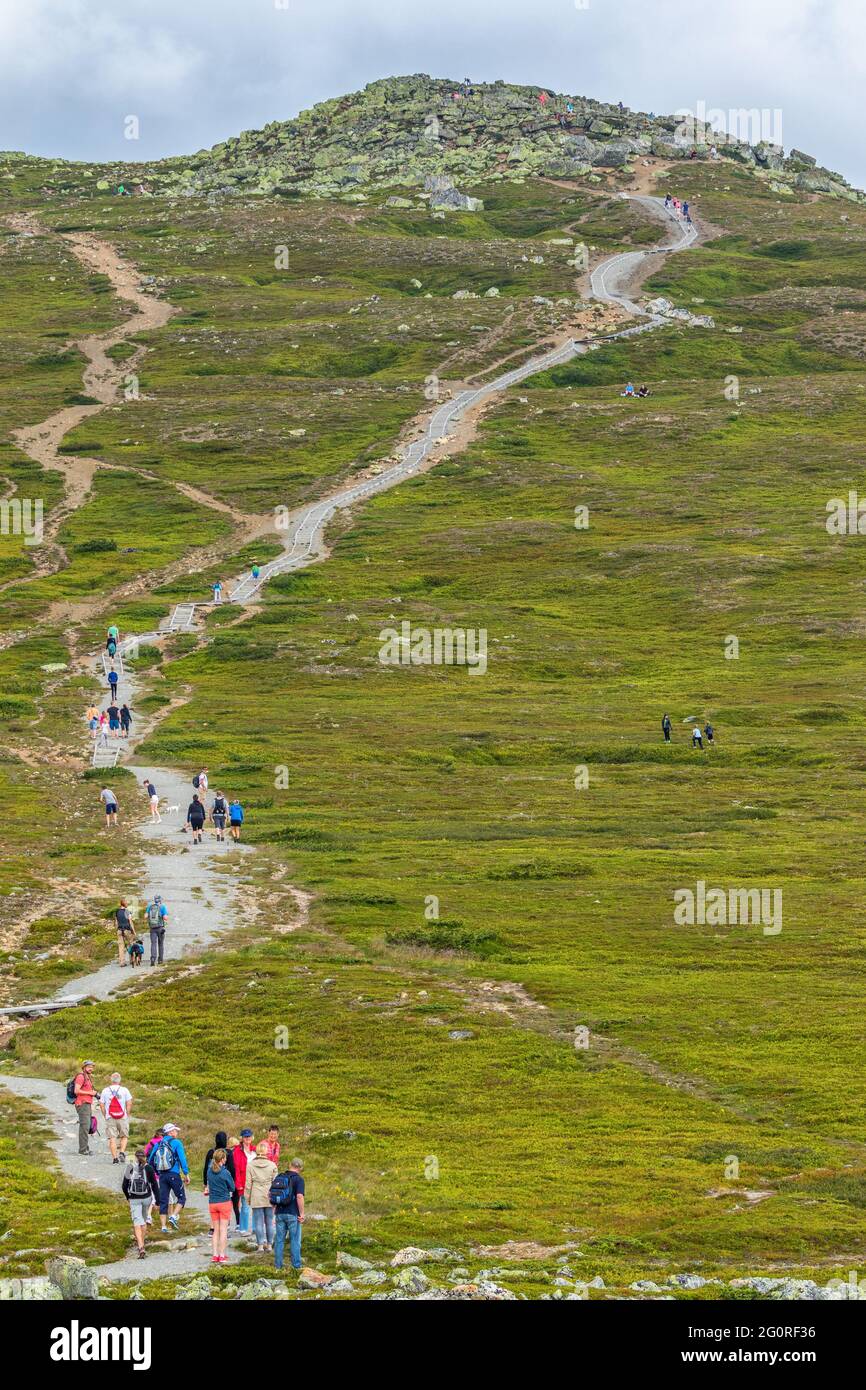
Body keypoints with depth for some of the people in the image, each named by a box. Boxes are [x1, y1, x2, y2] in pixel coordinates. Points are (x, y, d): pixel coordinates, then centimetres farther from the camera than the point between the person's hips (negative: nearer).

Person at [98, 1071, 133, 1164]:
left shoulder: (105, 1091, 3)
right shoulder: (124, 1090, -1)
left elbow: (101, 1104, 4)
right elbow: (129, 1103, -3)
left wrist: (105, 1115, 13)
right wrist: (127, 1115, 7)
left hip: (110, 1118, 1)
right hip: (122, 1118, -1)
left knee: (112, 1138, 2)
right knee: (124, 1136, 14)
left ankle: (114, 1157, -3)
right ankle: (122, 1152, -5)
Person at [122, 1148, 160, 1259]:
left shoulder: (130, 1168, -2)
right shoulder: (148, 1168, -3)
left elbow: (124, 1186, 4)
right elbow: (155, 1185, -3)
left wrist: (128, 1197, 21)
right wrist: (157, 1200, 2)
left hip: (134, 1200, -1)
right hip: (147, 1198, 1)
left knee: (137, 1222, -4)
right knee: (144, 1219, 23)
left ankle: (141, 1247, -20)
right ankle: (141, 1242, 37)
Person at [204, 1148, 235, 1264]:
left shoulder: (209, 1170, -2)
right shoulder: (225, 1173, -15)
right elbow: (232, 1188, -5)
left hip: (212, 1202, 4)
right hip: (224, 1202, -4)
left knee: (216, 1230, 12)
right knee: (223, 1229, 1)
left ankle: (215, 1255, 9)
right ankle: (222, 1255, 0)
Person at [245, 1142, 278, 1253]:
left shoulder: (250, 1165, -3)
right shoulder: (272, 1165, -1)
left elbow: (248, 1183, -1)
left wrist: (247, 1198, 7)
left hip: (256, 1198, -1)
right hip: (269, 1198, 1)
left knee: (258, 1222, 4)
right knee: (269, 1222, 9)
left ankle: (260, 1245, 5)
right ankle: (269, 1244, 14)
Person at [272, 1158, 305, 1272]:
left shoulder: (278, 1177, 8)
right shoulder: (298, 1179, -10)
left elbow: (270, 1194, 10)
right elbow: (299, 1197, -20)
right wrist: (302, 1213, -13)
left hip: (280, 1213, 5)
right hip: (293, 1214, -5)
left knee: (279, 1240, 10)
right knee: (295, 1240, 4)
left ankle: (278, 1264, 12)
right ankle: (296, 1265, 6)